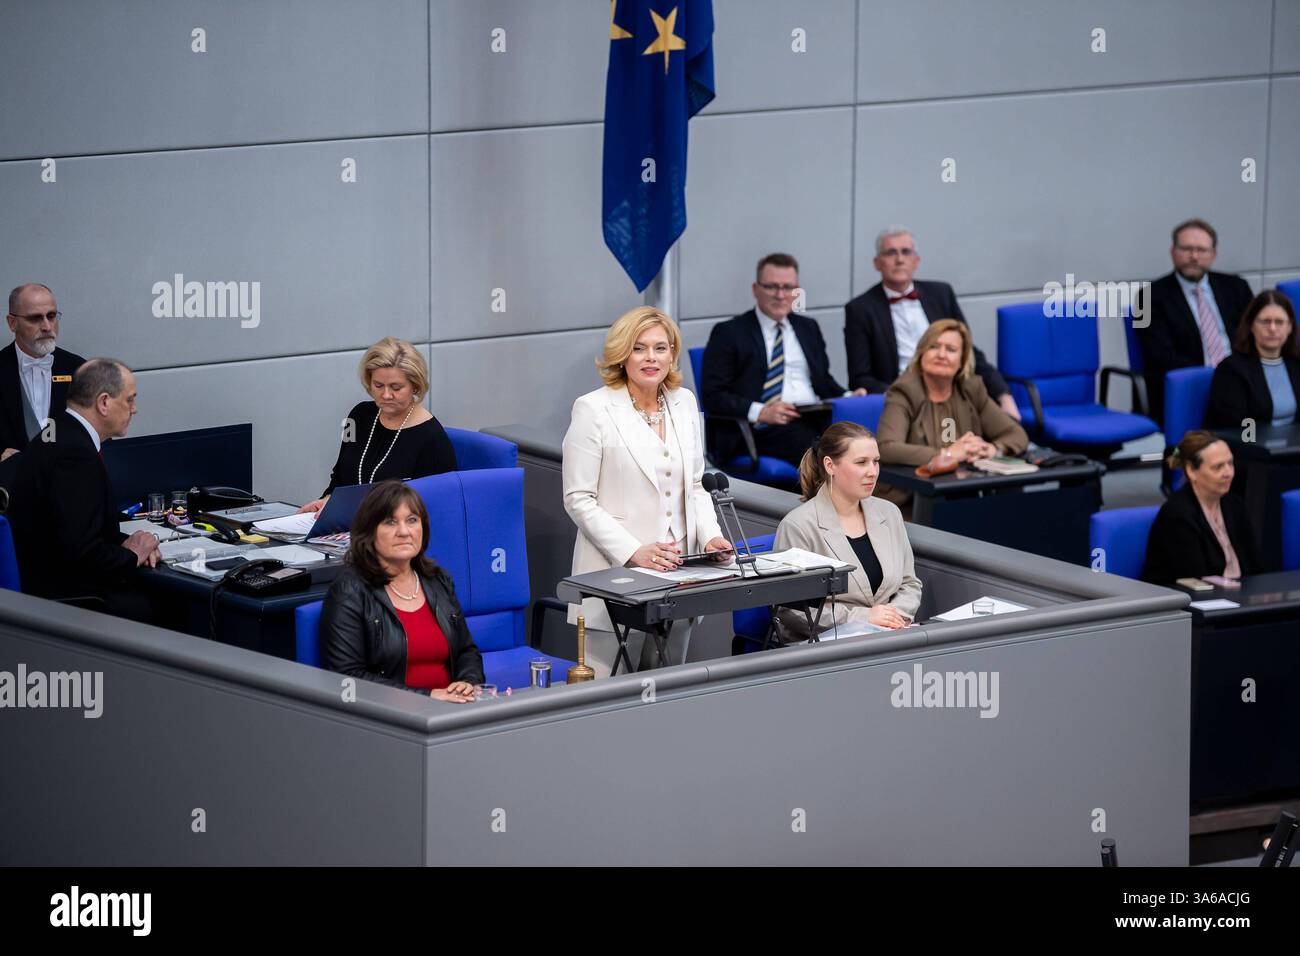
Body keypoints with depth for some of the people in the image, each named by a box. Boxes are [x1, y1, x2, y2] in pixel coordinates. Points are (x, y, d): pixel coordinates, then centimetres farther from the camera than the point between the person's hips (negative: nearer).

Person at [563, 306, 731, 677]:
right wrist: (635, 553, -18)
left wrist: (710, 536, 0)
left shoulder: (684, 402, 12)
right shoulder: (594, 410, -6)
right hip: (618, 575, -6)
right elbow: (579, 499, -9)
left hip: (676, 572, 6)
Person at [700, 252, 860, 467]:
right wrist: (759, 412, -16)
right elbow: (712, 395, 0)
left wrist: (848, 398, 5)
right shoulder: (729, 333, 7)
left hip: (815, 418, 5)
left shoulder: (809, 328, 25)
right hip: (763, 430, -5)